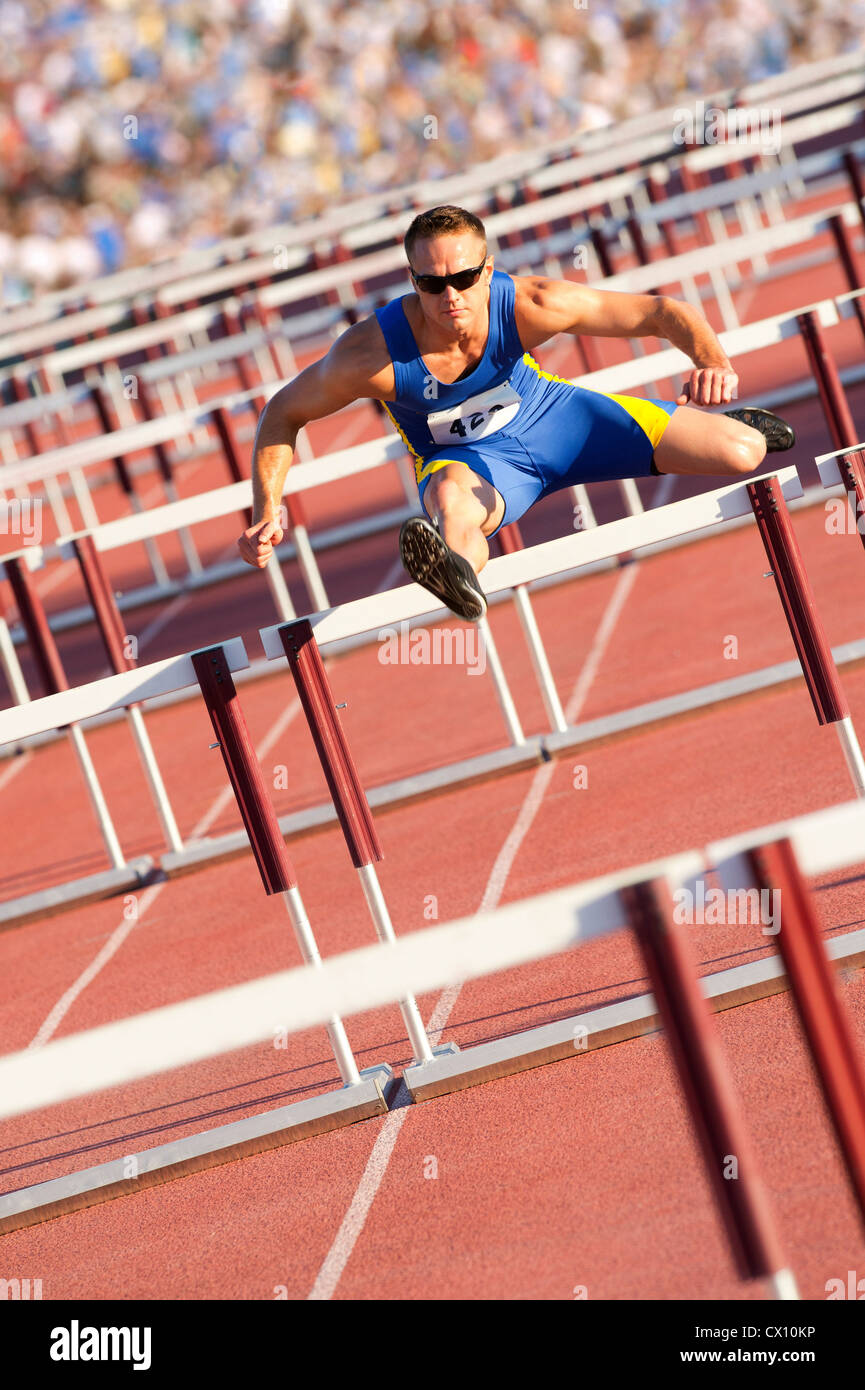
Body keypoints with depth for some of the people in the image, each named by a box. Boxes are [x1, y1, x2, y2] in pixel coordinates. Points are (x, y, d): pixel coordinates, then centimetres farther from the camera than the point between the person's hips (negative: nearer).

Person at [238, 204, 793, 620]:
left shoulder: (529, 304, -32)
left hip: (550, 414, 2)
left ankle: (713, 420, 34)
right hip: (467, 456, -2)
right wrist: (267, 513, -28)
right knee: (451, 496, -43)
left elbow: (661, 312, -26)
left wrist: (715, 363, -46)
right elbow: (284, 412, -16)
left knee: (743, 452, -3)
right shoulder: (373, 354, -33)